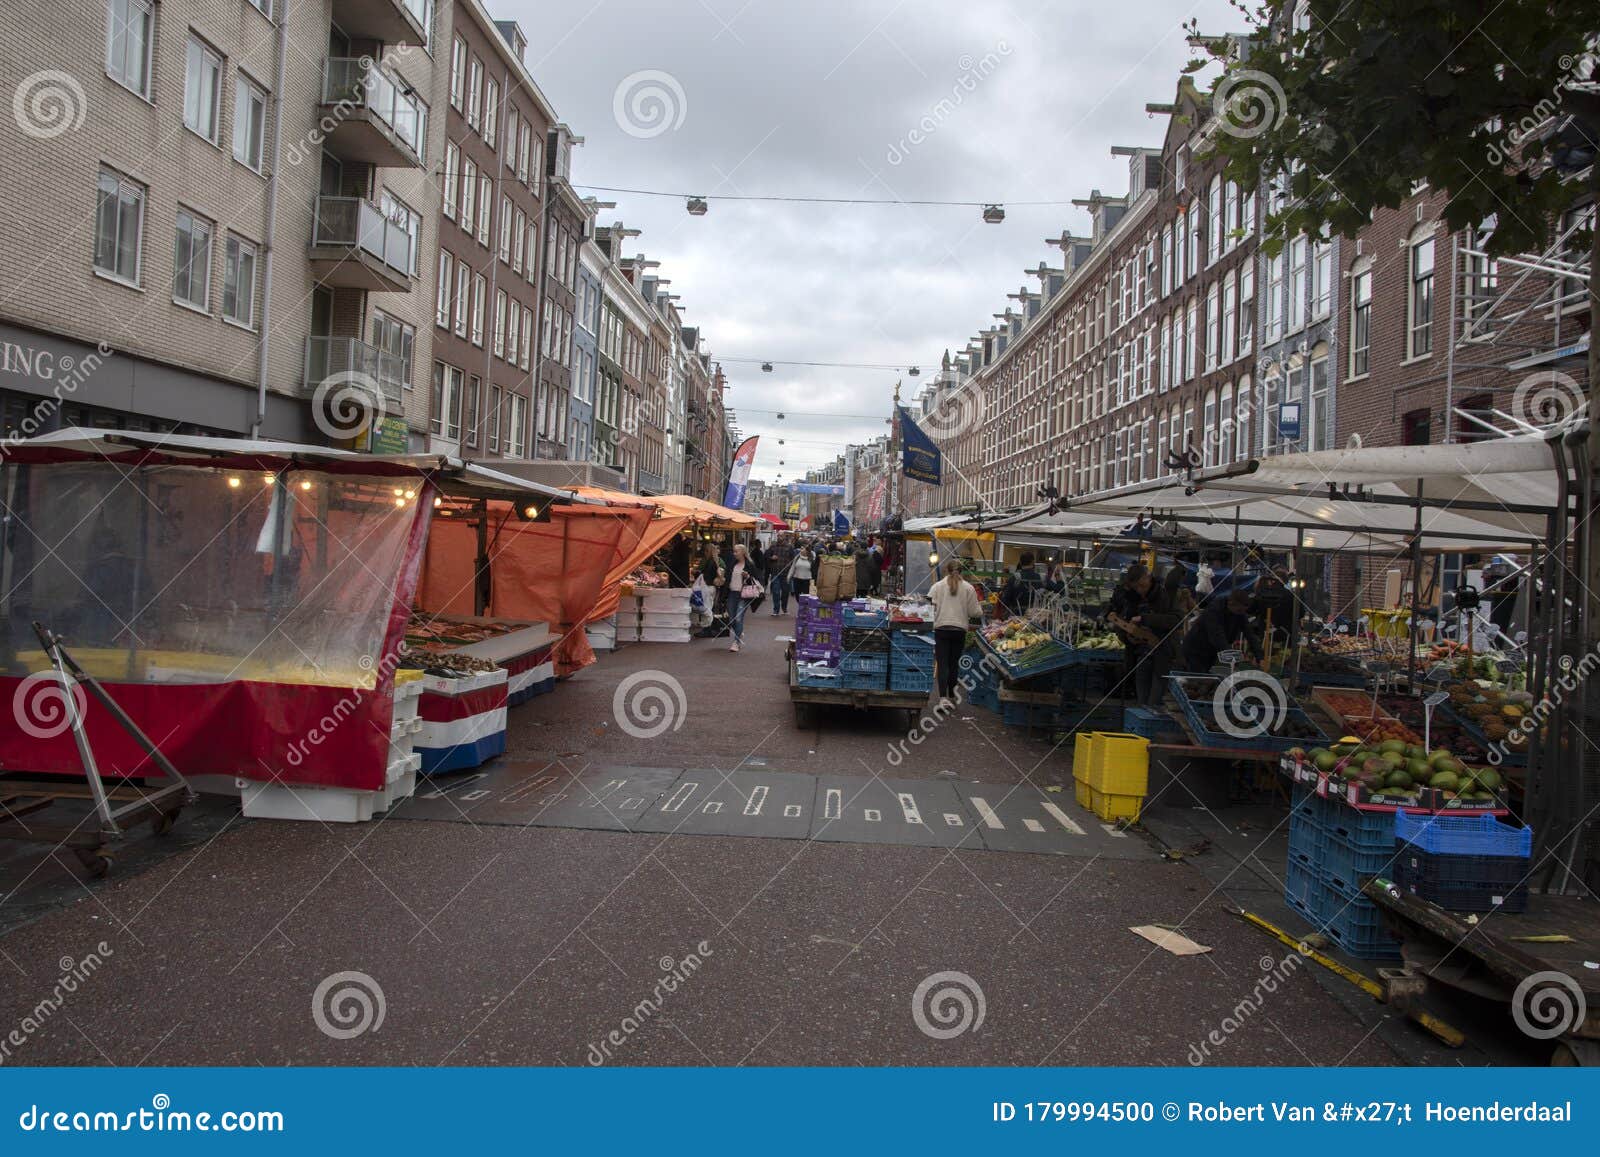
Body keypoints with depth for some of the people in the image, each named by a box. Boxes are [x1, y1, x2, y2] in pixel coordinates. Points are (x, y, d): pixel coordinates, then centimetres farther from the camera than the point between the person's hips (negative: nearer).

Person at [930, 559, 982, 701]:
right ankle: (951, 696, 23)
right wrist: (981, 612, 24)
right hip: (960, 629, 1)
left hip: (941, 629, -1)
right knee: (954, 663, 13)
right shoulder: (968, 588, 1)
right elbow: (974, 612, 3)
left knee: (942, 664, -2)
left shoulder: (937, 586, 0)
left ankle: (943, 696, -17)